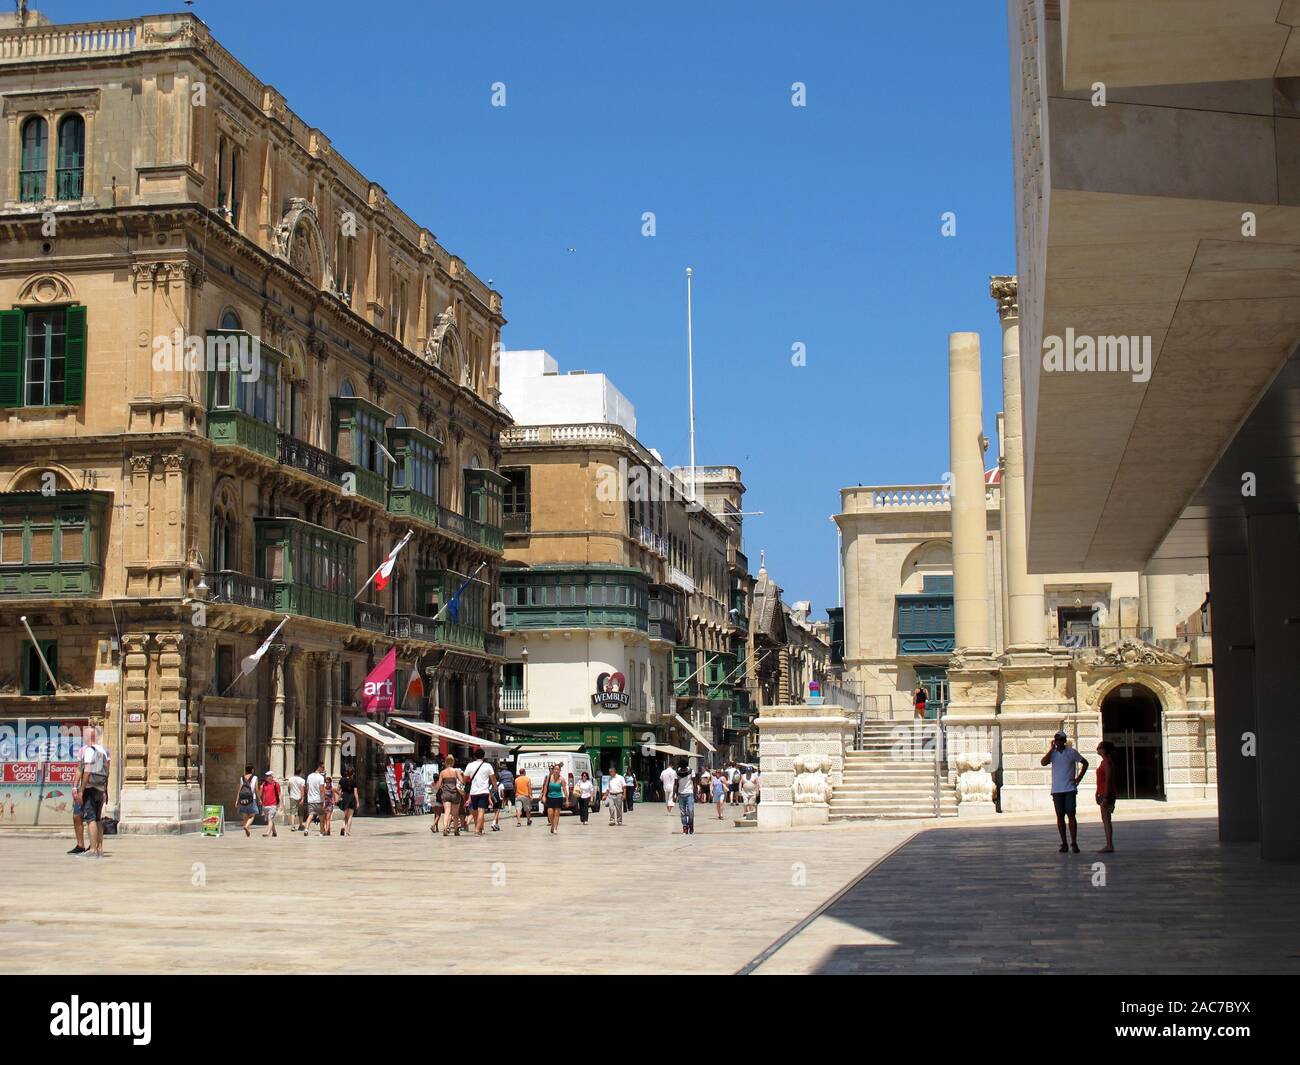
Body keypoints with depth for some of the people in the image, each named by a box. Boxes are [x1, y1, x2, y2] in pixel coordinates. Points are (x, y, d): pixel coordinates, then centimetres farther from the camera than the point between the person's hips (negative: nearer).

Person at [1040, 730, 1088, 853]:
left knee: (1071, 814, -7)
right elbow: (1043, 762, -13)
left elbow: (1085, 763, 13)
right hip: (1056, 790, 2)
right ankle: (1064, 843, 9)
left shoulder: (1072, 752, 2)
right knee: (1060, 816, 4)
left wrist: (1078, 778, 4)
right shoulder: (1052, 753, 5)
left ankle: (1074, 843, -6)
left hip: (1070, 789, -2)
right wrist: (1052, 749, -11)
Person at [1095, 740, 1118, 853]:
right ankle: (1109, 845, 14)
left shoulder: (1107, 762, -15)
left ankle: (1109, 846, -9)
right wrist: (1098, 794, 20)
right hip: (1103, 794, 10)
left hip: (1107, 793, -10)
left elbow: (1108, 780, -20)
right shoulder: (1103, 762, 15)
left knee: (1106, 819, -9)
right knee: (1105, 819, 11)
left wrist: (1105, 797, -22)